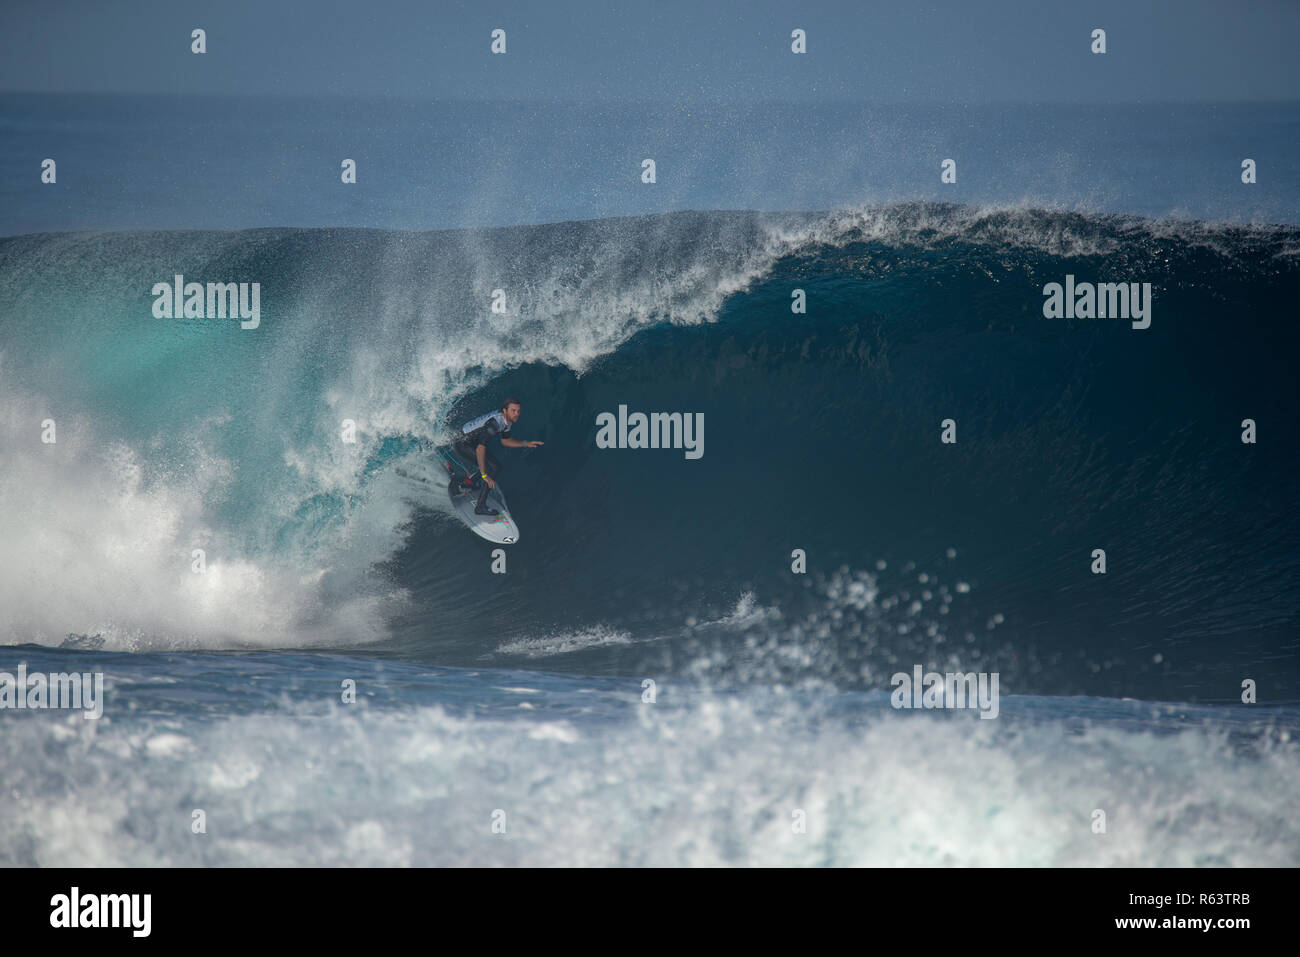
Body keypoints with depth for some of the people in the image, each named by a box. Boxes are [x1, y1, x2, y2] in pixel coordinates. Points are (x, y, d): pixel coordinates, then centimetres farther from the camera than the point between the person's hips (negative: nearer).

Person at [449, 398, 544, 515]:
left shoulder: (507, 420, -2)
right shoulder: (495, 423, -32)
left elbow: (505, 441, 15)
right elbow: (480, 448, -37)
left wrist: (526, 443, 3)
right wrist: (484, 475, -36)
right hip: (463, 446, -10)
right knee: (493, 467, -19)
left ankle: (458, 481, 28)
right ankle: (481, 507, -15)